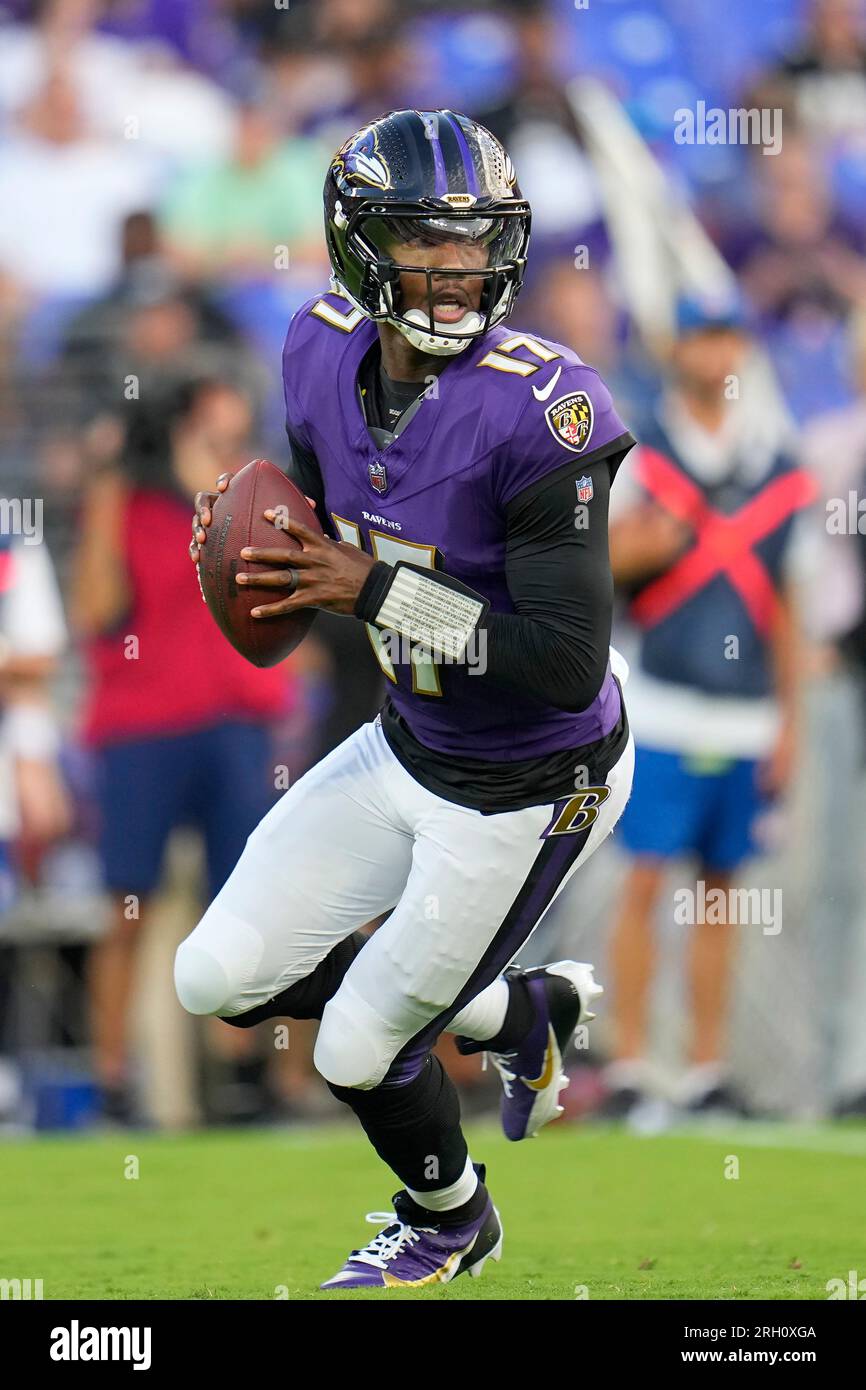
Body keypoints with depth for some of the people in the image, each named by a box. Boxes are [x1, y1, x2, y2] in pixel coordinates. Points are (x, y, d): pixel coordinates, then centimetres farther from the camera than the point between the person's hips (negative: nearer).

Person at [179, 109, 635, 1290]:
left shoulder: (537, 409, -30)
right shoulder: (325, 354, -9)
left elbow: (567, 665, -31)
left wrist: (376, 590, -30)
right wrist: (256, 548, -12)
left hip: (527, 789, -7)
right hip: (407, 744, 7)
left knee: (361, 1050, 7)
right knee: (220, 979, 9)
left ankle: (451, 1225, 42)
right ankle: (525, 1013, 29)